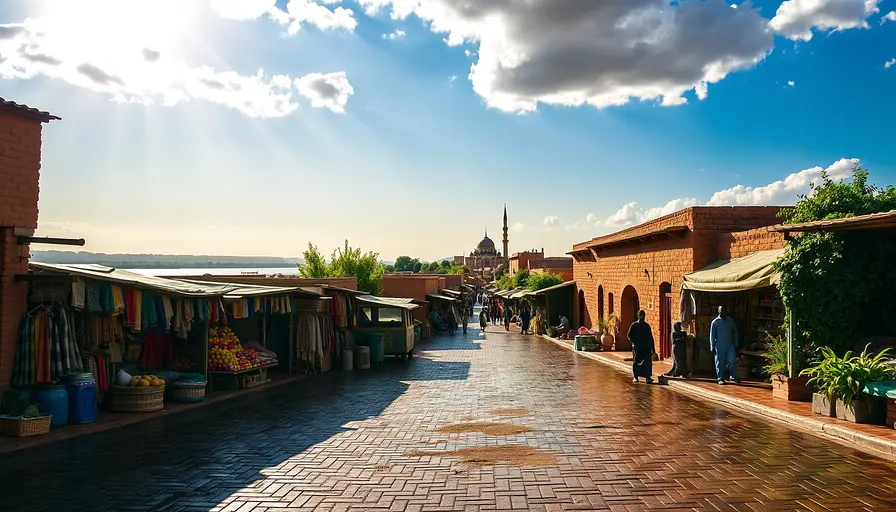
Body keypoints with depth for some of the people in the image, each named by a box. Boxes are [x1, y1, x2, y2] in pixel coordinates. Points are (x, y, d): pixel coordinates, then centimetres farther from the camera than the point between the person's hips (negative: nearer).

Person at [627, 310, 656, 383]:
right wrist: (635, 343, -16)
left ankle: (648, 377, -14)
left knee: (648, 362, -10)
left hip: (646, 347, 2)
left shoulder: (647, 326, 11)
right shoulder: (634, 325, 2)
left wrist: (652, 348, 11)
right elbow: (629, 336, -2)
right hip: (637, 347, -2)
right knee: (636, 362, 3)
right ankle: (635, 377, 14)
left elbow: (650, 338, 14)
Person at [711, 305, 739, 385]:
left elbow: (734, 333, 15)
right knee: (720, 363, 2)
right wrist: (712, 347, -2)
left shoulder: (731, 321, 9)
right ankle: (720, 378, 11)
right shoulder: (715, 322, 0)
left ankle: (732, 377, 9)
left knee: (732, 360, -6)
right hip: (720, 346, -3)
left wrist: (736, 345, 12)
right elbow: (712, 335, 1)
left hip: (730, 345, 3)